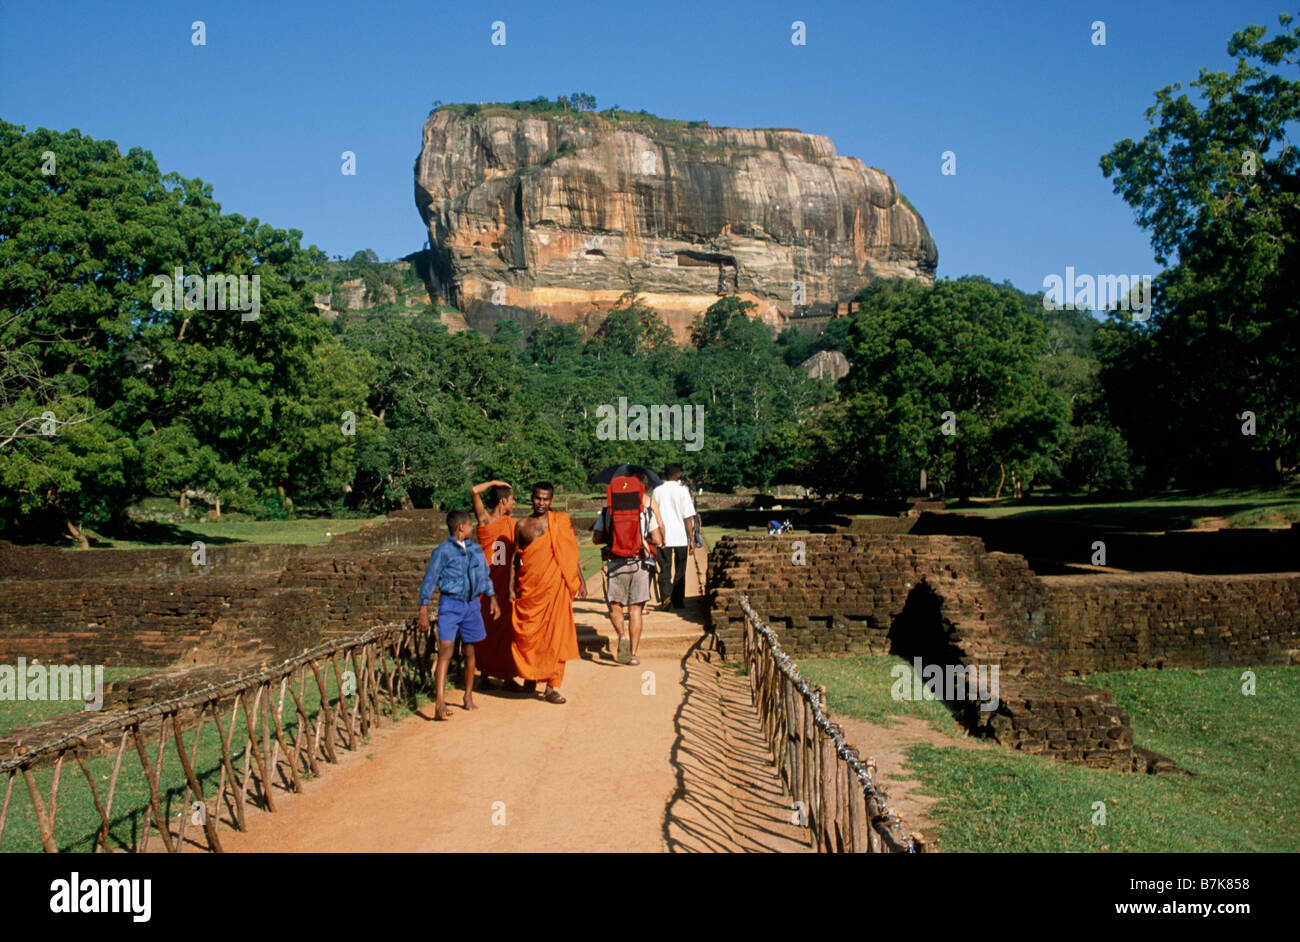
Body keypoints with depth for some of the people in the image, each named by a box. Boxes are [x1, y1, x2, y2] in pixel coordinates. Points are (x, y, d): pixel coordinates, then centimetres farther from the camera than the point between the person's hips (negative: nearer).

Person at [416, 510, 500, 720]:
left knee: (470, 651, 12)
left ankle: (468, 696, 27)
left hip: (471, 604, 5)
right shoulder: (443, 552, -6)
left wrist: (493, 598, 18)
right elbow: (429, 581, -6)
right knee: (446, 651, -15)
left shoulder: (475, 551, 12)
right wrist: (423, 613, -10)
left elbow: (485, 575, 24)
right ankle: (440, 703, -21)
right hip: (450, 604, -5)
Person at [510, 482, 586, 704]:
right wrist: (512, 587, 6)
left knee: (556, 635, -3)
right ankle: (530, 677, 26)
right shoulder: (522, 525, 7)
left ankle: (552, 687, 2)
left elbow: (572, 555, 12)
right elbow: (516, 559, 12)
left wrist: (580, 583, 10)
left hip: (556, 586, -1)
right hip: (529, 588, 1)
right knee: (527, 635, 3)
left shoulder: (562, 521, 6)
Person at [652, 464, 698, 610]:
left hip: (663, 537, 1)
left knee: (664, 569, 4)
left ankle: (666, 597, -16)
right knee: (680, 570, 12)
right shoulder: (682, 491, -4)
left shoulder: (657, 491, 4)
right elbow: (688, 517, -8)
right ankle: (679, 601, 19)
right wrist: (692, 539, -4)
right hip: (680, 537, -1)